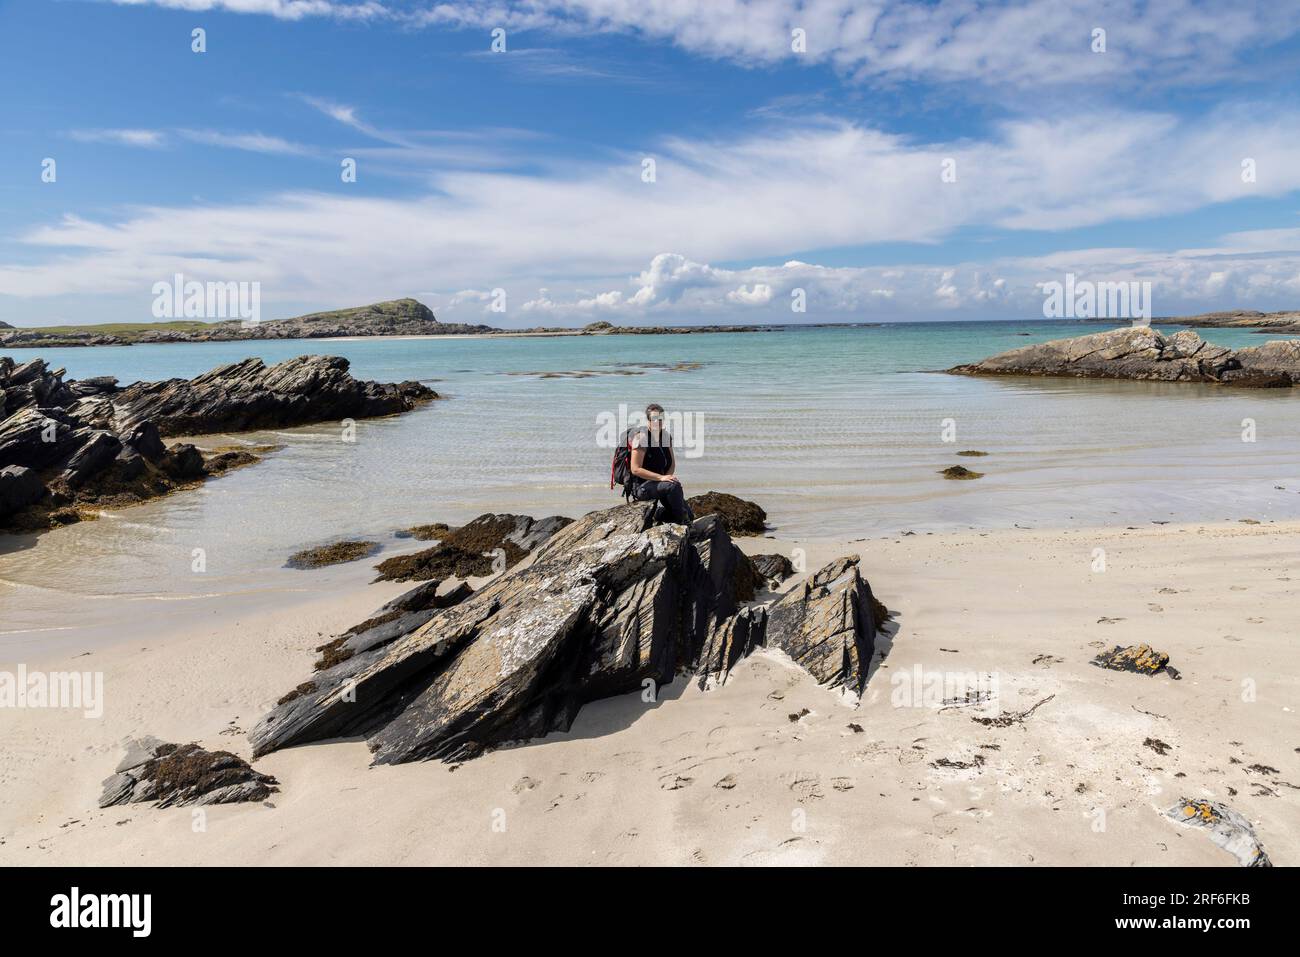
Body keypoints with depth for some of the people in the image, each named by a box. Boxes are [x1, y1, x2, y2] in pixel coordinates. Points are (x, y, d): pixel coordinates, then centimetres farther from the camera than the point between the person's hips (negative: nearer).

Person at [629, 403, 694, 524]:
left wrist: (669, 476, -6)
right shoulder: (641, 437, -15)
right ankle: (683, 521, -12)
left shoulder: (666, 435, 7)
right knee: (673, 486, -28)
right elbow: (635, 469, -20)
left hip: (657, 482, 7)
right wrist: (661, 477, -25)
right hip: (641, 487, -7)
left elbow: (672, 462, 17)